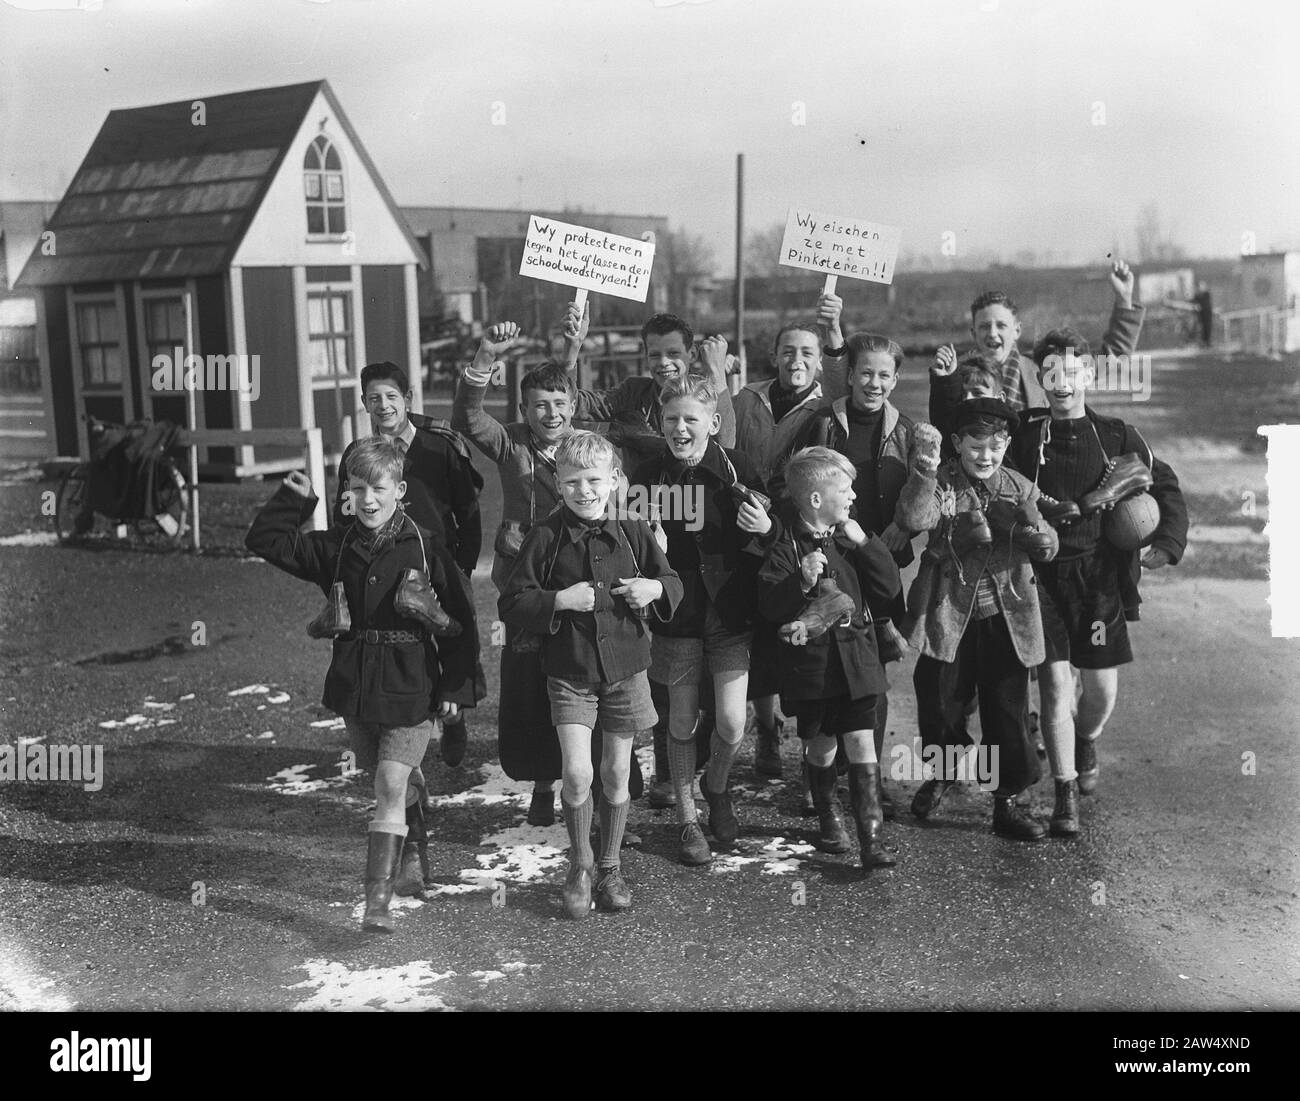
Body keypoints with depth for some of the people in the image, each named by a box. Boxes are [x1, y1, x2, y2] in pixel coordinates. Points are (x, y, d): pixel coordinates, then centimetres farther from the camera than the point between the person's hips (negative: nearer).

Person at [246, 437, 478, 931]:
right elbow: (264, 540, 5)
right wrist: (293, 500, -3)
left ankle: (378, 899, -9)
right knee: (388, 782, 18)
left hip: (409, 687, -4)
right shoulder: (335, 547, 3)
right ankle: (416, 846, 45)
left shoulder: (425, 547, -7)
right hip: (354, 685, 4)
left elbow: (459, 620, -3)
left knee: (391, 784, -10)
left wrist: (456, 686, -5)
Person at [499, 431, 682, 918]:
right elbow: (510, 604, -4)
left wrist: (654, 589, -11)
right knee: (576, 774, -11)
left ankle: (610, 868, 28)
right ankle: (579, 867, 12)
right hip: (569, 671, -2)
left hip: (625, 667, 2)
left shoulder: (632, 532, 1)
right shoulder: (546, 536, -5)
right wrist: (561, 600, -17)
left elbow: (673, 584, 11)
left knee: (616, 773, 9)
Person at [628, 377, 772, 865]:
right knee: (682, 720, 8)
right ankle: (687, 819, 27)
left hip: (731, 614, 0)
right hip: (675, 616, 1)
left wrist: (765, 529, -18)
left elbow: (760, 549, 3)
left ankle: (717, 786, 29)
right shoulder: (647, 477, -4)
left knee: (731, 723, -4)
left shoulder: (737, 469, -6)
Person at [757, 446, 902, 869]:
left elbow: (890, 589, 3)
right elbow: (769, 604, -14)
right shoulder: (786, 545, -7)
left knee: (862, 747, -4)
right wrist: (801, 581, -30)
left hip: (857, 661, 3)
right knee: (821, 748, 12)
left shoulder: (851, 538, 8)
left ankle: (871, 839, -2)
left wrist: (866, 544, -6)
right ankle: (829, 819, 35)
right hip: (811, 663, -2)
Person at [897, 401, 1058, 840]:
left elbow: (1048, 549, -2)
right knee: (939, 703, 8)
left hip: (1006, 618, 2)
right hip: (949, 616, -2)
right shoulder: (941, 484, -5)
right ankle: (944, 771, 37)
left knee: (1008, 710, 5)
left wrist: (1027, 524, -24)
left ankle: (1006, 801, 20)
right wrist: (925, 468, -38)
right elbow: (914, 518, -26)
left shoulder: (1020, 488, 5)